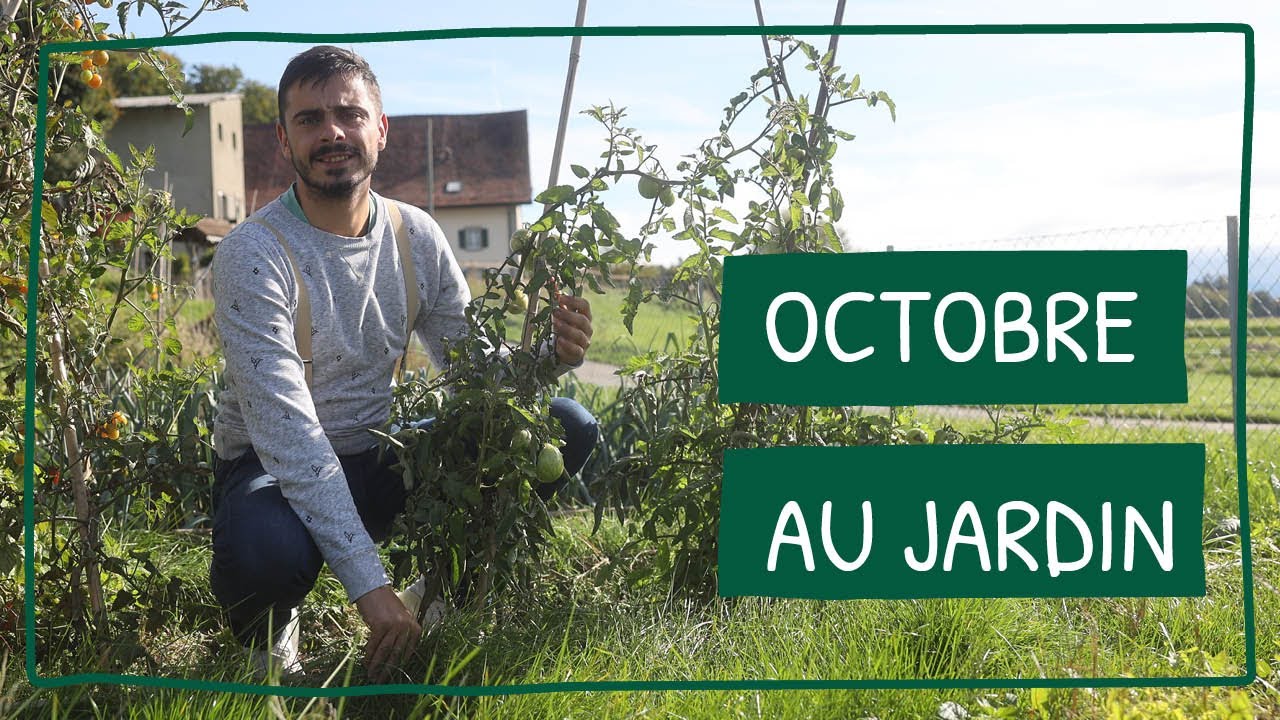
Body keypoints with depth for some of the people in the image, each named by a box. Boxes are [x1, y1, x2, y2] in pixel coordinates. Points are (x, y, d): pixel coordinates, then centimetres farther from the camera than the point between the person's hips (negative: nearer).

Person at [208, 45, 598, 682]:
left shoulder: (416, 235, -1)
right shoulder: (253, 254, -19)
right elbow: (288, 433, -27)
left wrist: (547, 355, -23)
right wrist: (369, 585, -34)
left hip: (379, 461, 5)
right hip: (273, 472, -5)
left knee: (565, 427, -12)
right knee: (268, 551, -41)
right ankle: (267, 632, -2)